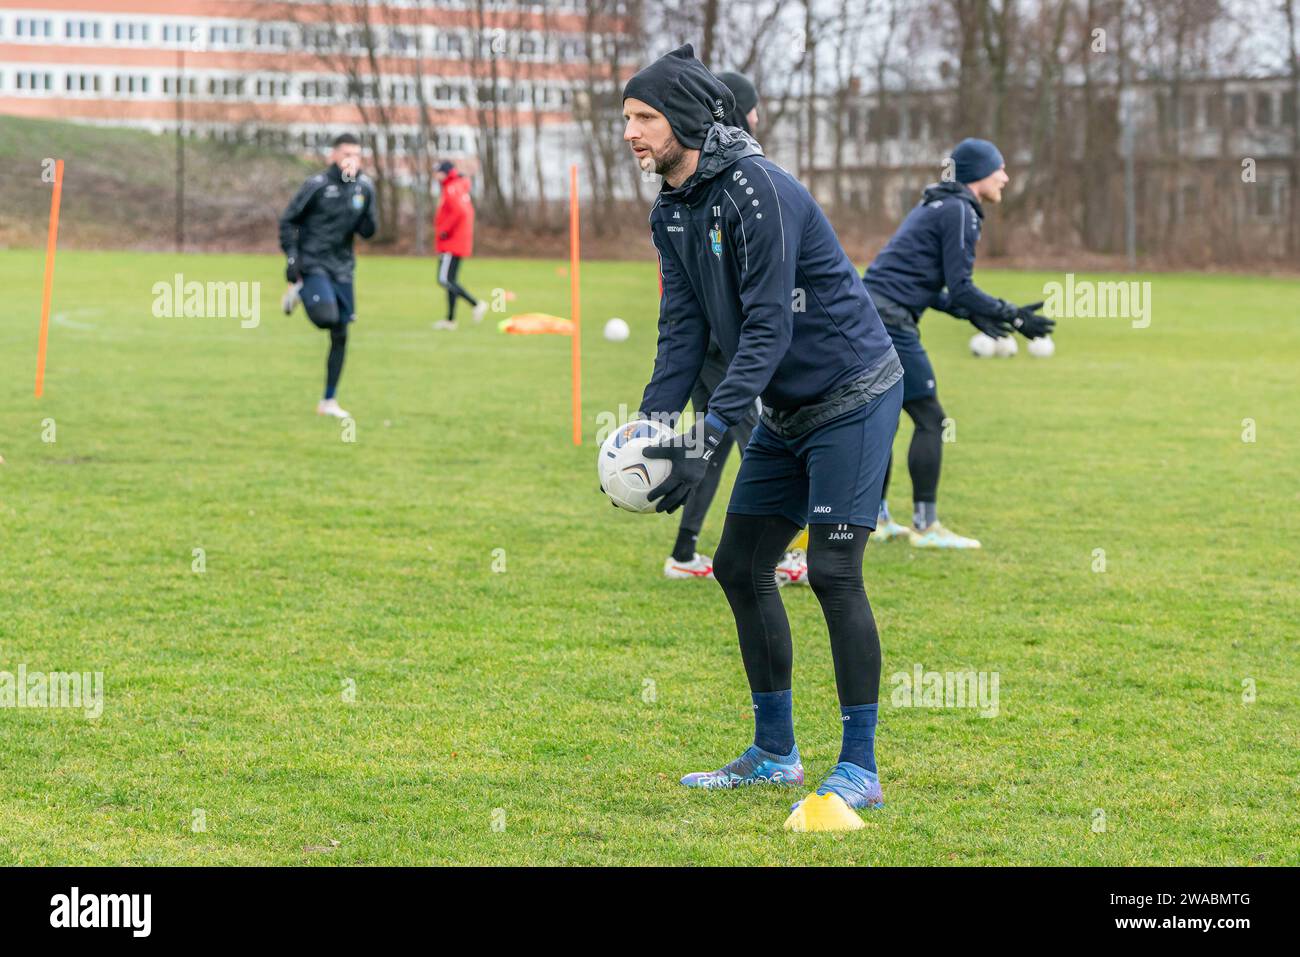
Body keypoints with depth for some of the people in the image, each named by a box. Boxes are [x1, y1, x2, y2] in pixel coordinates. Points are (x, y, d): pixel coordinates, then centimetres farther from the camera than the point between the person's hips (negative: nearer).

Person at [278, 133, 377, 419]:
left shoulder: (364, 188, 4)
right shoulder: (317, 185, -10)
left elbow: (367, 231, 9)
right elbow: (288, 221, -4)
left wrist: (368, 221, -14)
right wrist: (291, 257, -13)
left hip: (341, 268, 5)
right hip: (312, 264, -5)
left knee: (340, 336, 4)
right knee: (326, 317, -26)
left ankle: (329, 401, 14)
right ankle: (298, 291, 9)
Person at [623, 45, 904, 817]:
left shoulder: (755, 190, -23)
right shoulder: (673, 213, 4)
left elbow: (767, 327, -26)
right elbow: (684, 331, 2)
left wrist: (710, 439, -30)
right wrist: (650, 428, -11)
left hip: (851, 393, -9)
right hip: (788, 409, 9)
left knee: (833, 571, -13)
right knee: (741, 565, 8)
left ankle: (860, 768, -5)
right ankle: (776, 753, 19)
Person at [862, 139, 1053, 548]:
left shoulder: (934, 207, 22)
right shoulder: (960, 212, -8)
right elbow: (960, 287, -13)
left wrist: (970, 313, 18)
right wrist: (1013, 316, -7)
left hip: (865, 312, 10)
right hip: (890, 319, -10)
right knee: (929, 418, -5)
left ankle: (877, 519, 21)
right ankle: (925, 525, -5)